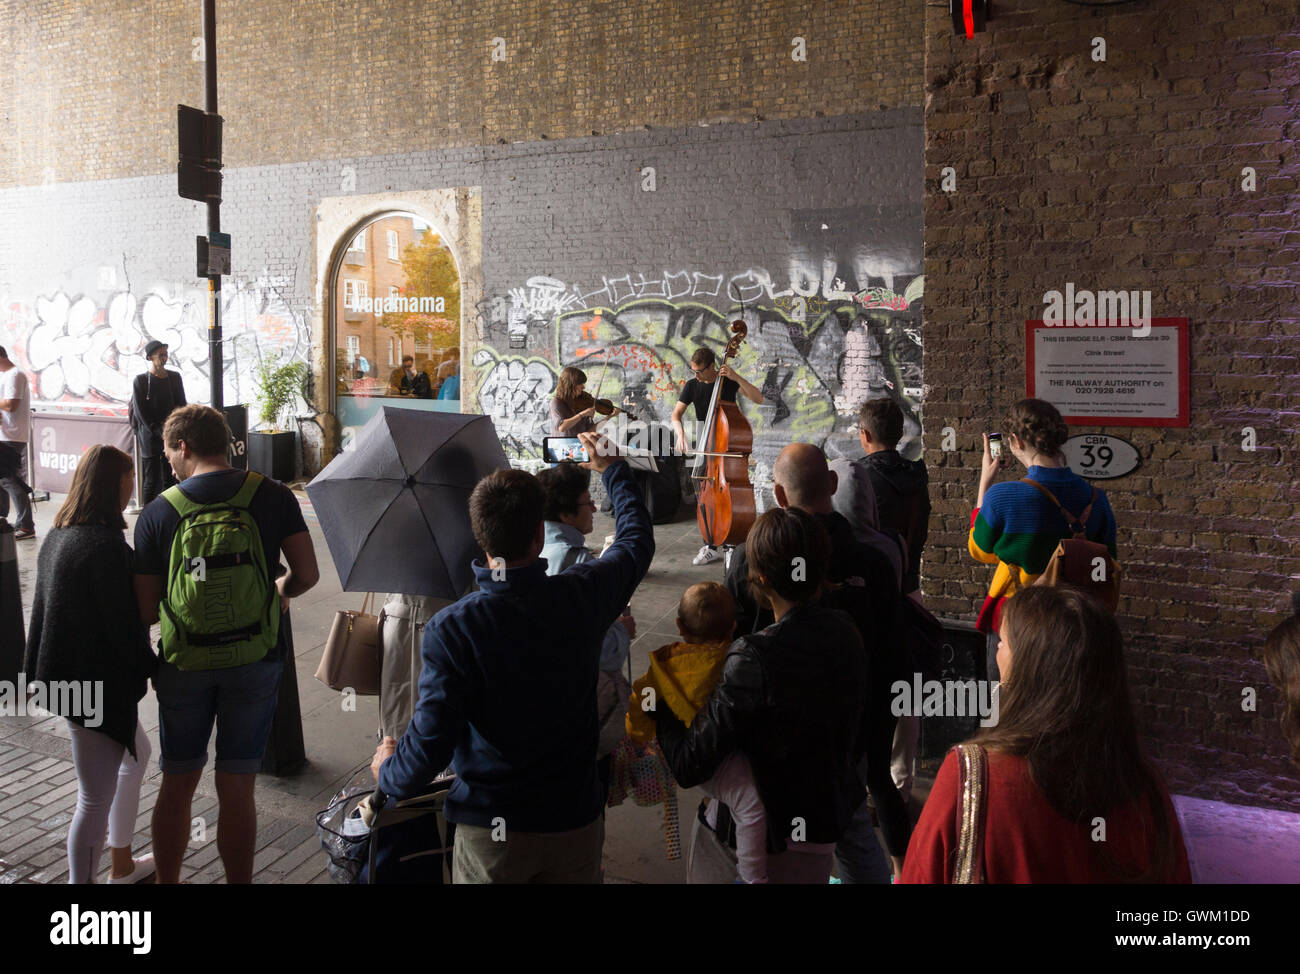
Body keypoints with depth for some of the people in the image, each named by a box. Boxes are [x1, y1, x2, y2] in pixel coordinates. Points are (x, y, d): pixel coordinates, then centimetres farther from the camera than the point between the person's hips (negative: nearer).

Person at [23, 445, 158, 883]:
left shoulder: (57, 536, 6)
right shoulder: (106, 544, -23)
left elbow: (46, 606, 14)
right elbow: (122, 621, -22)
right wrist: (151, 667, -8)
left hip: (68, 674, 11)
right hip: (97, 683, -11)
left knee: (136, 752, 27)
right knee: (97, 797, 1)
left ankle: (122, 864, 39)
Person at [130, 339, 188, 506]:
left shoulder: (174, 377, 9)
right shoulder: (140, 380, -3)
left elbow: (181, 406, 11)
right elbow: (141, 413, -6)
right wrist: (161, 434, -11)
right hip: (150, 437, -4)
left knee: (169, 479, 5)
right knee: (151, 480, -2)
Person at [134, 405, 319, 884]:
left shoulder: (158, 512, -5)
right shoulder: (272, 496, -5)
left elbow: (146, 610, -4)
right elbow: (307, 574, -7)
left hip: (184, 661, 0)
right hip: (255, 662, 0)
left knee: (177, 783, 17)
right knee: (237, 788, 9)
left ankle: (167, 879, 31)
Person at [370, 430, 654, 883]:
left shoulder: (453, 628, -23)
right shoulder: (582, 595, -13)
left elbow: (431, 742, -23)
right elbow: (637, 539, 7)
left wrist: (388, 772, 0)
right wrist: (611, 468, 23)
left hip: (489, 833, -2)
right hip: (575, 823, 3)